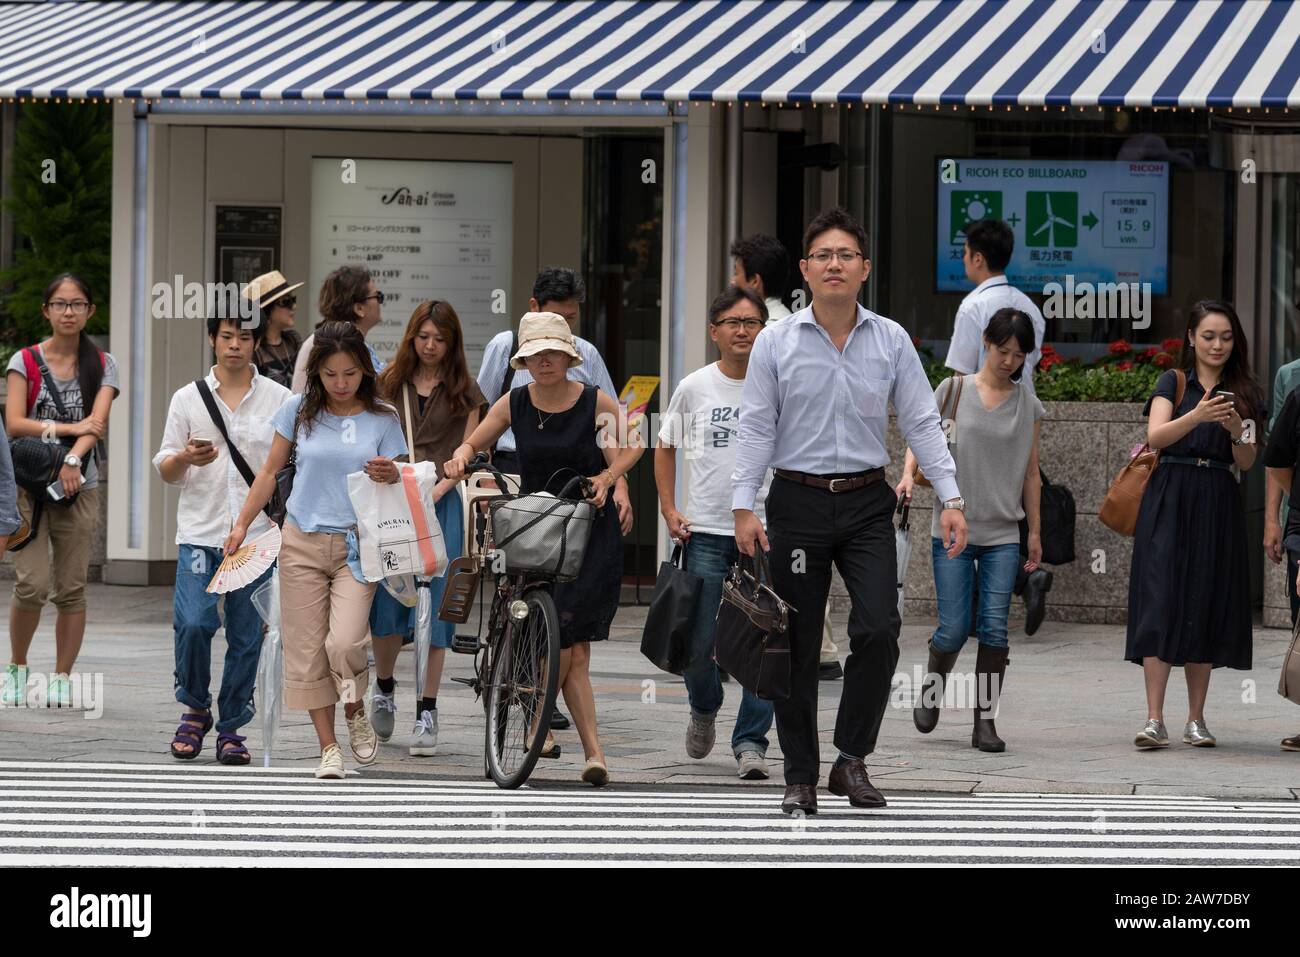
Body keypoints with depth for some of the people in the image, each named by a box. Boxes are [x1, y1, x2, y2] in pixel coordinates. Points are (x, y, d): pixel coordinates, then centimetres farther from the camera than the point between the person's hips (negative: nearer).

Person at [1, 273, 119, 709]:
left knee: (71, 588, 0)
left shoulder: (102, 365, 7)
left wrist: (73, 459, -23)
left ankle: (61, 680, 8)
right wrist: (69, 427, -14)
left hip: (79, 488, 1)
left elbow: (97, 423, -6)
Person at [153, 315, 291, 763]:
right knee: (193, 622, -15)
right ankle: (195, 709, 7)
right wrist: (186, 458, -13)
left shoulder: (279, 400, 6)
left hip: (257, 536, 0)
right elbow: (165, 470, 9)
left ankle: (231, 727, 12)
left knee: (246, 635, 1)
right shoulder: (188, 399, 8)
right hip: (200, 532, 0)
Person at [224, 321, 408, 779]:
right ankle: (328, 747, 11)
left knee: (344, 643, -18)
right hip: (302, 542, 2)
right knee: (306, 650, 0)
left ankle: (356, 714, 11)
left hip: (355, 546, -2)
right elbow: (270, 471, 11)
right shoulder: (299, 411, 2)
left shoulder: (382, 419, 1)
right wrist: (242, 525, 6)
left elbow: (398, 483, 6)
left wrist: (391, 477, -17)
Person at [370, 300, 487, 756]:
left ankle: (427, 712, -2)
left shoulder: (464, 391, 7)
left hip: (442, 503, -1)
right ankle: (384, 688, 24)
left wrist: (436, 490, -12)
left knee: (435, 602, -6)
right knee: (386, 598, -3)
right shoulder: (388, 384, 11)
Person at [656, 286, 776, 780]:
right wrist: (669, 510, 5)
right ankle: (703, 709, 31)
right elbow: (666, 447, 16)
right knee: (699, 643, 1)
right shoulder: (694, 388, 4)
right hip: (705, 533, 1)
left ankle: (750, 741, 2)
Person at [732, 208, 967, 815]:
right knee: (798, 645, 2)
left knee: (878, 629, -14)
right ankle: (800, 777, 11)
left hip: (866, 503, 1)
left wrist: (950, 498, -3)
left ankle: (852, 760, 1)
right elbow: (756, 428, 0)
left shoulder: (891, 341, 4)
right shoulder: (776, 344, 1)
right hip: (798, 503, -1)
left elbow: (921, 423, 4)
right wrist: (743, 504, -8)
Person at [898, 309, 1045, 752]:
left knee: (995, 628, -6)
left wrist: (1034, 532, 11)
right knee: (954, 628, -4)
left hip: (1003, 536, 2)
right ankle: (932, 688, 26)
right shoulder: (953, 390, 2)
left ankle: (985, 721, -1)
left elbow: (1030, 472, 12)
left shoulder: (1027, 404, 7)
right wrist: (908, 475, -15)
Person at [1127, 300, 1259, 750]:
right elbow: (1155, 436, -12)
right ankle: (1154, 720, -15)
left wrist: (1237, 429, -15)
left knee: (1206, 607, 2)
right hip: (1170, 502, -2)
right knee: (1162, 601, -10)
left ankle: (1196, 719, 10)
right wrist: (1197, 415, -29)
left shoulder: (1244, 392, 10)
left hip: (1218, 506, 2)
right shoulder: (1174, 382, 4)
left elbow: (1246, 463, 5)